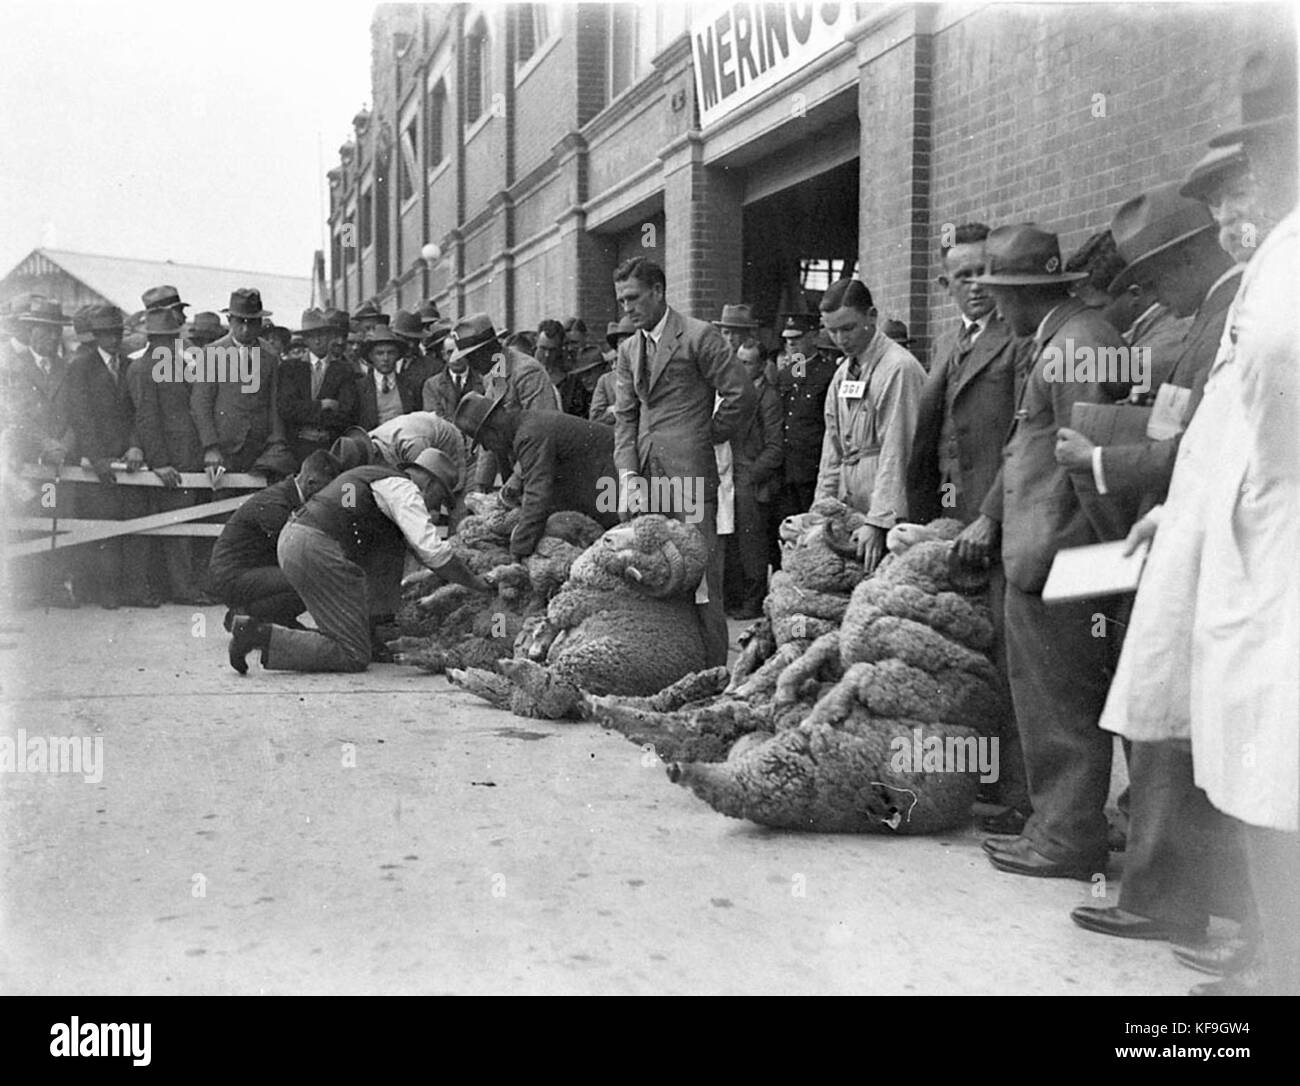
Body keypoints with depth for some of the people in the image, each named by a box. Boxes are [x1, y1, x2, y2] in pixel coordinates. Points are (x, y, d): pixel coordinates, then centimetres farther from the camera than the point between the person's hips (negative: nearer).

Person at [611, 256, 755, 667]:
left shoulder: (699, 336, -4)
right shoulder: (628, 350, 17)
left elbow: (741, 393, -6)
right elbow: (625, 416, 12)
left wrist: (707, 437, 2)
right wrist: (628, 473, -1)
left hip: (689, 474, -6)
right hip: (645, 476, 6)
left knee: (700, 580, -5)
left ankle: (712, 673, 1)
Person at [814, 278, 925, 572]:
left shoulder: (899, 368, -11)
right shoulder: (843, 372, 14)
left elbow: (896, 454, -16)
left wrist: (878, 522, -21)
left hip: (890, 515, -7)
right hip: (848, 510, 7)